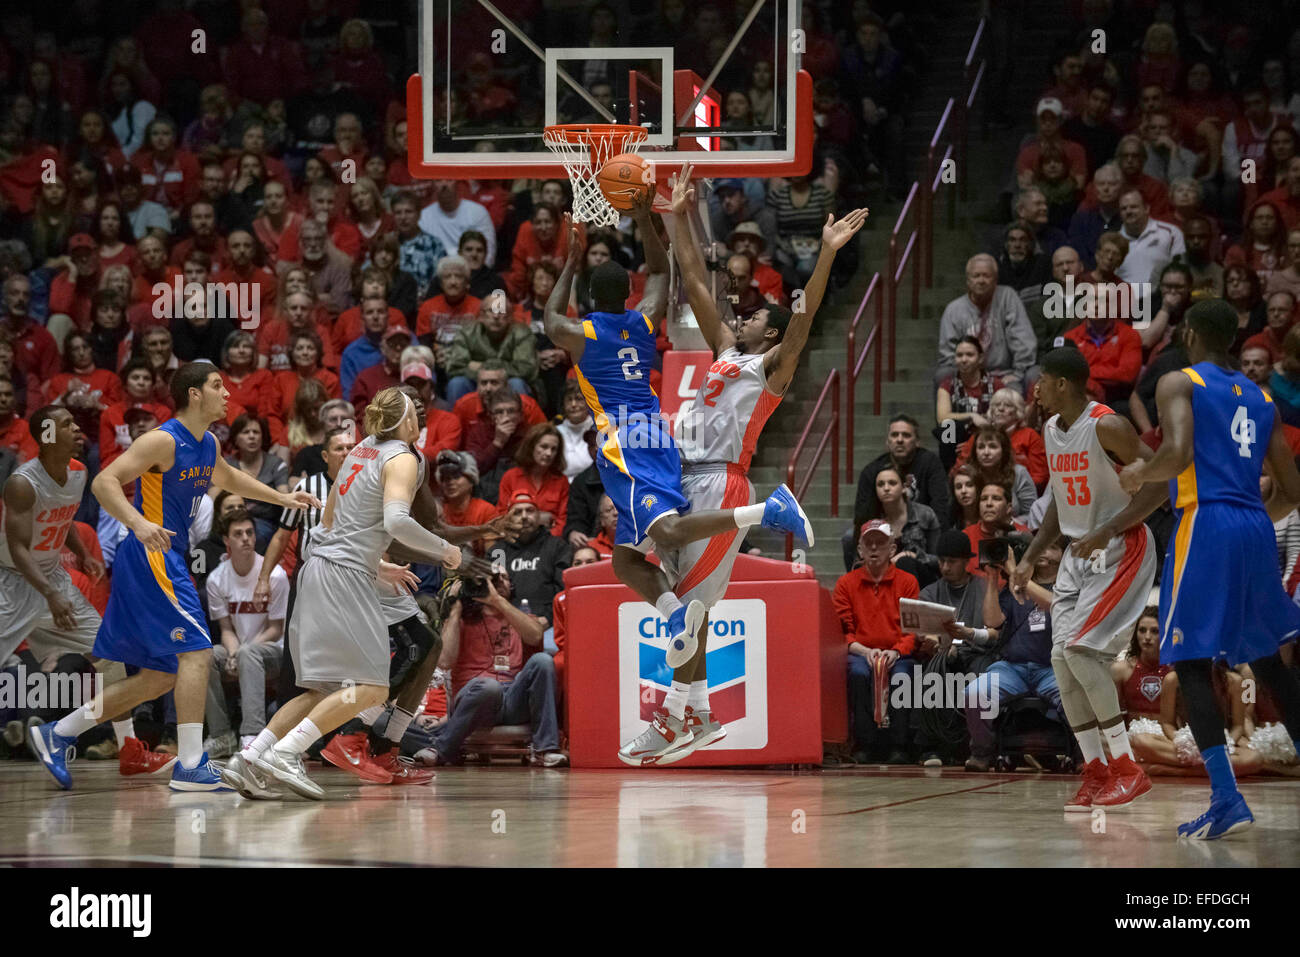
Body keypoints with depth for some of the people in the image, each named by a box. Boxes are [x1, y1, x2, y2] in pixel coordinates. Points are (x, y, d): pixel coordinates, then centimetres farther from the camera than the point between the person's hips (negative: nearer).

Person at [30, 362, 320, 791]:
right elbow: (104, 482, -22)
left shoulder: (207, 445, 13)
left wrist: (280, 498, 30)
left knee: (160, 677, 11)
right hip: (150, 557, -10)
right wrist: (139, 523, -36)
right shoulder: (164, 441, -14)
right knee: (196, 651, -15)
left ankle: (56, 735, 16)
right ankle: (190, 766, -16)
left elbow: (228, 477, 37)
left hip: (166, 562, 10)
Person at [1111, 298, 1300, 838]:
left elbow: (1178, 453, -17)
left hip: (1205, 526, -6)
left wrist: (1138, 475, 2)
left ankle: (1227, 799, -17)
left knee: (1190, 663, -4)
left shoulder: (1178, 384, 1)